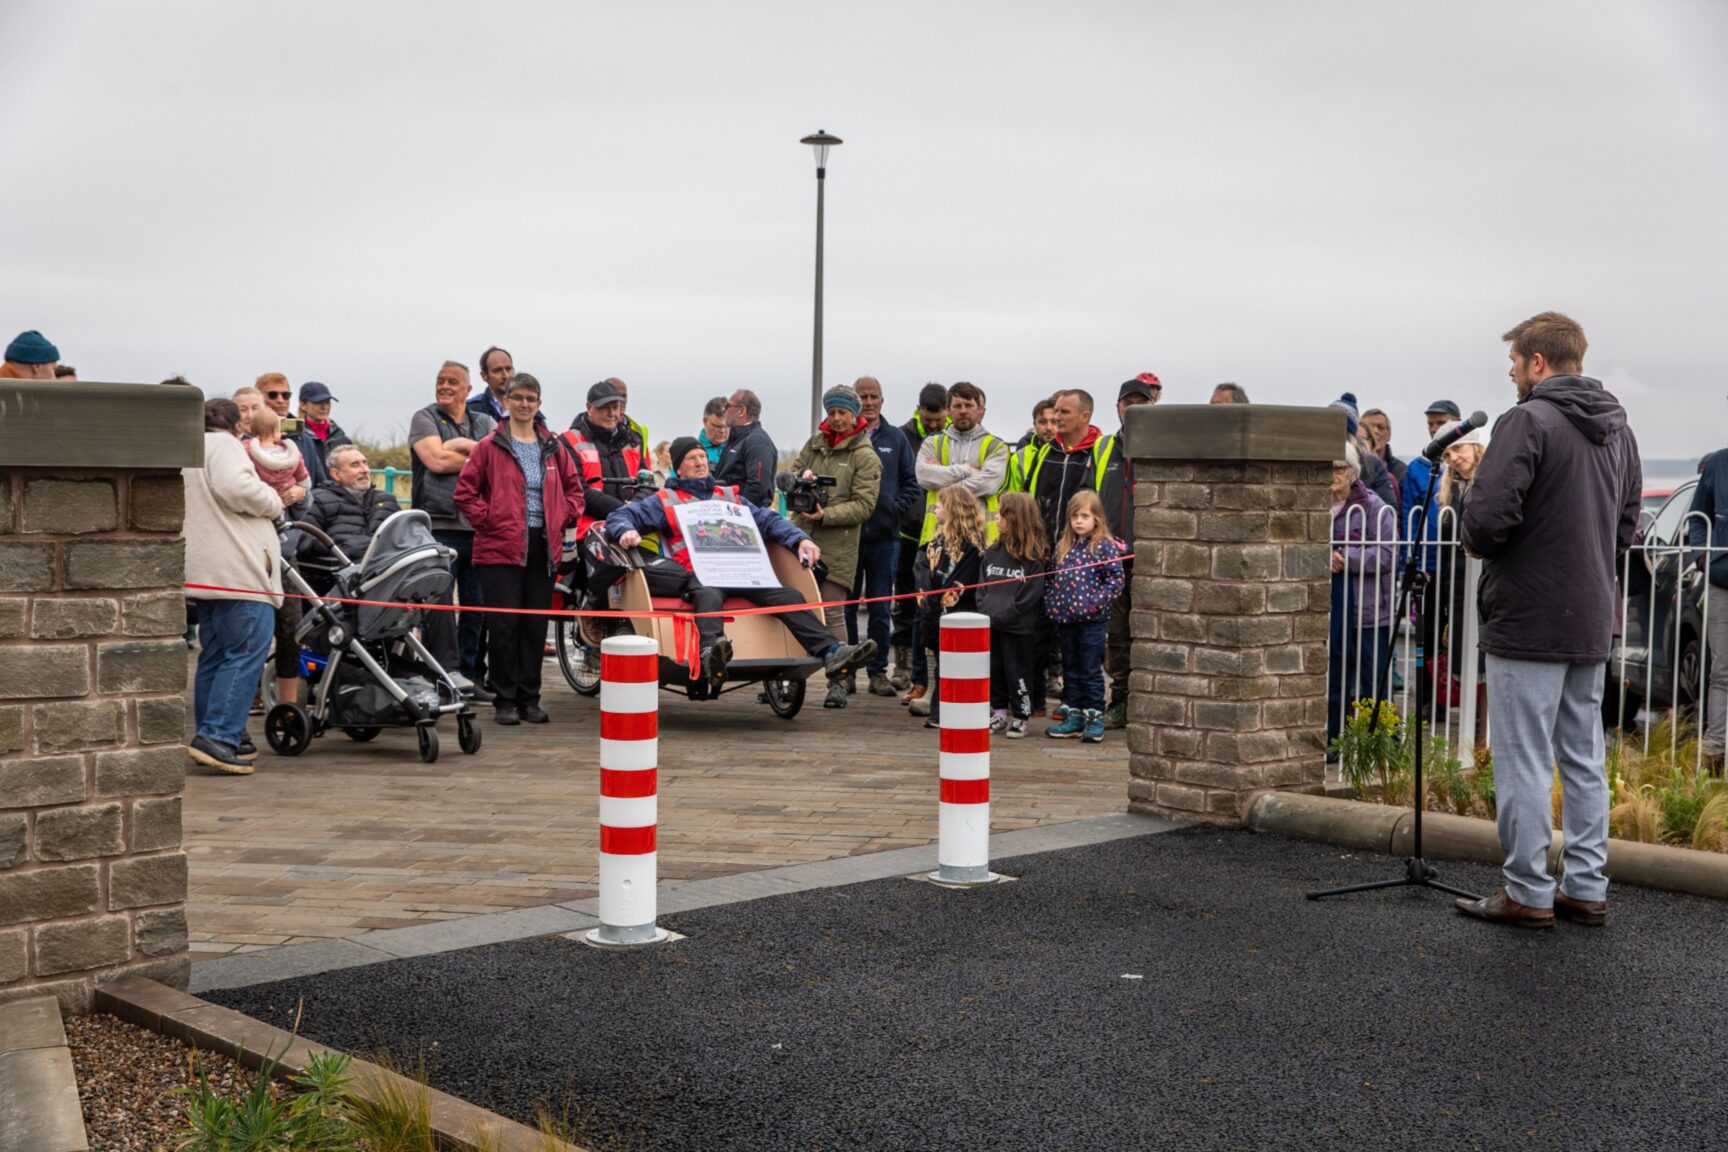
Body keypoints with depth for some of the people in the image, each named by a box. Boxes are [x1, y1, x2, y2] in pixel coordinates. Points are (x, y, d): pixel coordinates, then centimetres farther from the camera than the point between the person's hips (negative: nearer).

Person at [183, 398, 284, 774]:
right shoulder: (224, 445, -3)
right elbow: (237, 488, -20)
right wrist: (273, 503, -4)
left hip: (204, 570, 10)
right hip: (238, 569, -10)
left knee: (215, 653, 13)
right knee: (247, 651, -12)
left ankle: (211, 735, 14)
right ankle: (218, 736, -19)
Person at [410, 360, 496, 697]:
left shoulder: (486, 423, 17)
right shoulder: (425, 419, 6)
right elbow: (436, 460, -10)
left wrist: (460, 446, -13)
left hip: (479, 526, 4)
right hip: (438, 526, -4)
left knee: (477, 606, 7)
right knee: (438, 606, -6)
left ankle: (471, 677, 15)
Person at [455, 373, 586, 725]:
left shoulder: (552, 447, 12)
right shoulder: (489, 447, 0)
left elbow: (574, 488, 21)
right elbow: (465, 491, -1)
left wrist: (563, 519, 7)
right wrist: (488, 520, -8)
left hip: (543, 547, 4)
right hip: (501, 547, -4)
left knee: (536, 624, 6)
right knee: (505, 623, -4)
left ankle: (529, 698, 15)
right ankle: (505, 700, 5)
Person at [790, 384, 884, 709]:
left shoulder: (865, 457, -1)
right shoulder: (814, 444, 15)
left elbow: (864, 505, -7)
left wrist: (826, 515, -18)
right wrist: (801, 477, -7)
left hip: (837, 546, -5)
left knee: (832, 612, -5)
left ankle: (838, 682, 2)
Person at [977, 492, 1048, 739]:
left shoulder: (1034, 556, -9)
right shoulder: (993, 551, 11)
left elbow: (1030, 596, -13)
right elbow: (982, 586, 13)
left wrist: (999, 616, -16)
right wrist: (985, 610, -4)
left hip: (1018, 627, -6)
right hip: (990, 625, 6)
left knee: (1017, 672, 2)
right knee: (994, 670, 12)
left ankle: (1021, 717, 11)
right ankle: (1000, 713, 23)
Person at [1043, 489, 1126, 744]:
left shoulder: (1105, 546, -7)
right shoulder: (1063, 546, 10)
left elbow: (1115, 581, -10)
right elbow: (1050, 577, 17)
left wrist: (1094, 603, -18)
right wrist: (1051, 602, 4)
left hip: (1092, 621, -6)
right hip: (1065, 620, 6)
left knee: (1091, 671, -1)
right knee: (1070, 670, 12)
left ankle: (1095, 719, 6)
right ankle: (1073, 718, 19)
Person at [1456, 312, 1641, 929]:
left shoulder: (1528, 421, -14)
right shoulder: (1618, 428, 12)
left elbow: (1487, 516, -22)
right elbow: (1627, 524, 18)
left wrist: (1477, 543, -2)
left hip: (1528, 622, -8)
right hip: (1591, 623, 8)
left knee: (1523, 761, -1)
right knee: (1583, 757, 13)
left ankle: (1527, 894, 4)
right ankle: (1586, 889, 18)